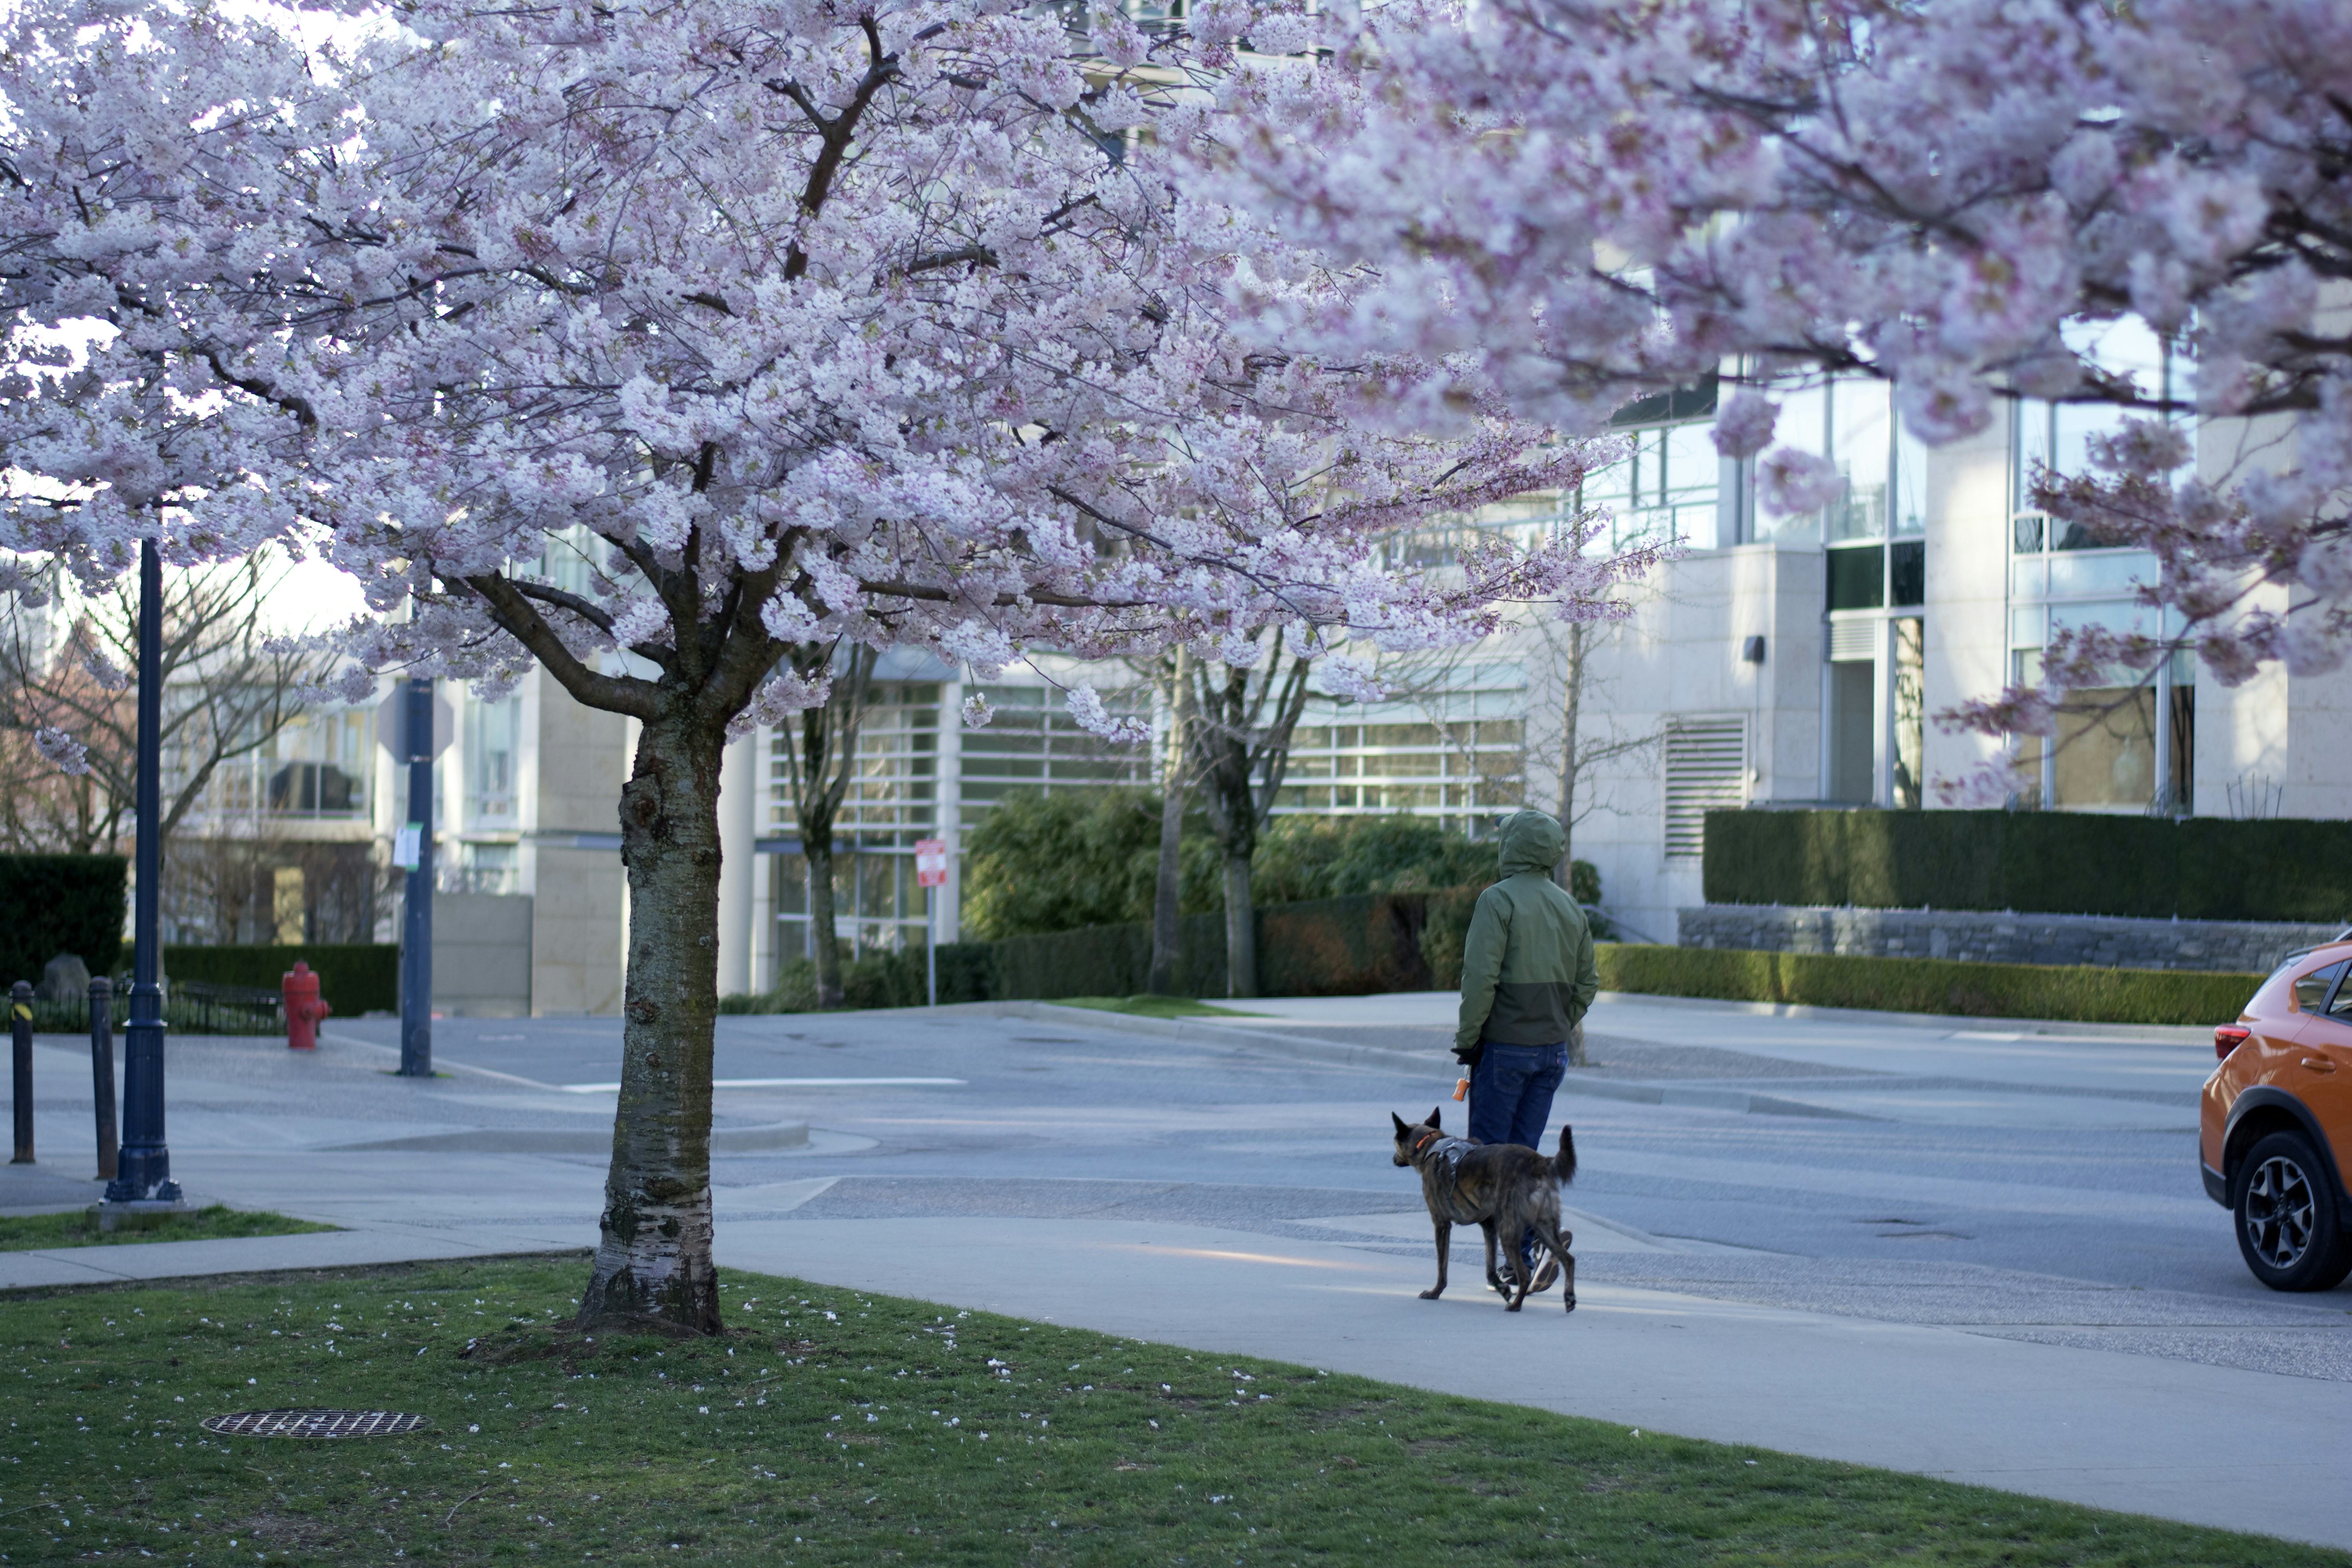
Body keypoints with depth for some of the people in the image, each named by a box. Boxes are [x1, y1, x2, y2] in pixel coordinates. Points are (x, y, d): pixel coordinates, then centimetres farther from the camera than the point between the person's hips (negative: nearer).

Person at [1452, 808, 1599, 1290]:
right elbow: (1587, 983, 12)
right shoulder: (1570, 908, 10)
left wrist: (1468, 1037, -10)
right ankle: (1521, 1259, 12)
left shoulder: (1499, 900, -12)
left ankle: (1535, 1244, -15)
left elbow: (1481, 976, -18)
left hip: (1504, 1047, -7)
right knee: (1524, 1152, 13)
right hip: (1552, 1050, 7)